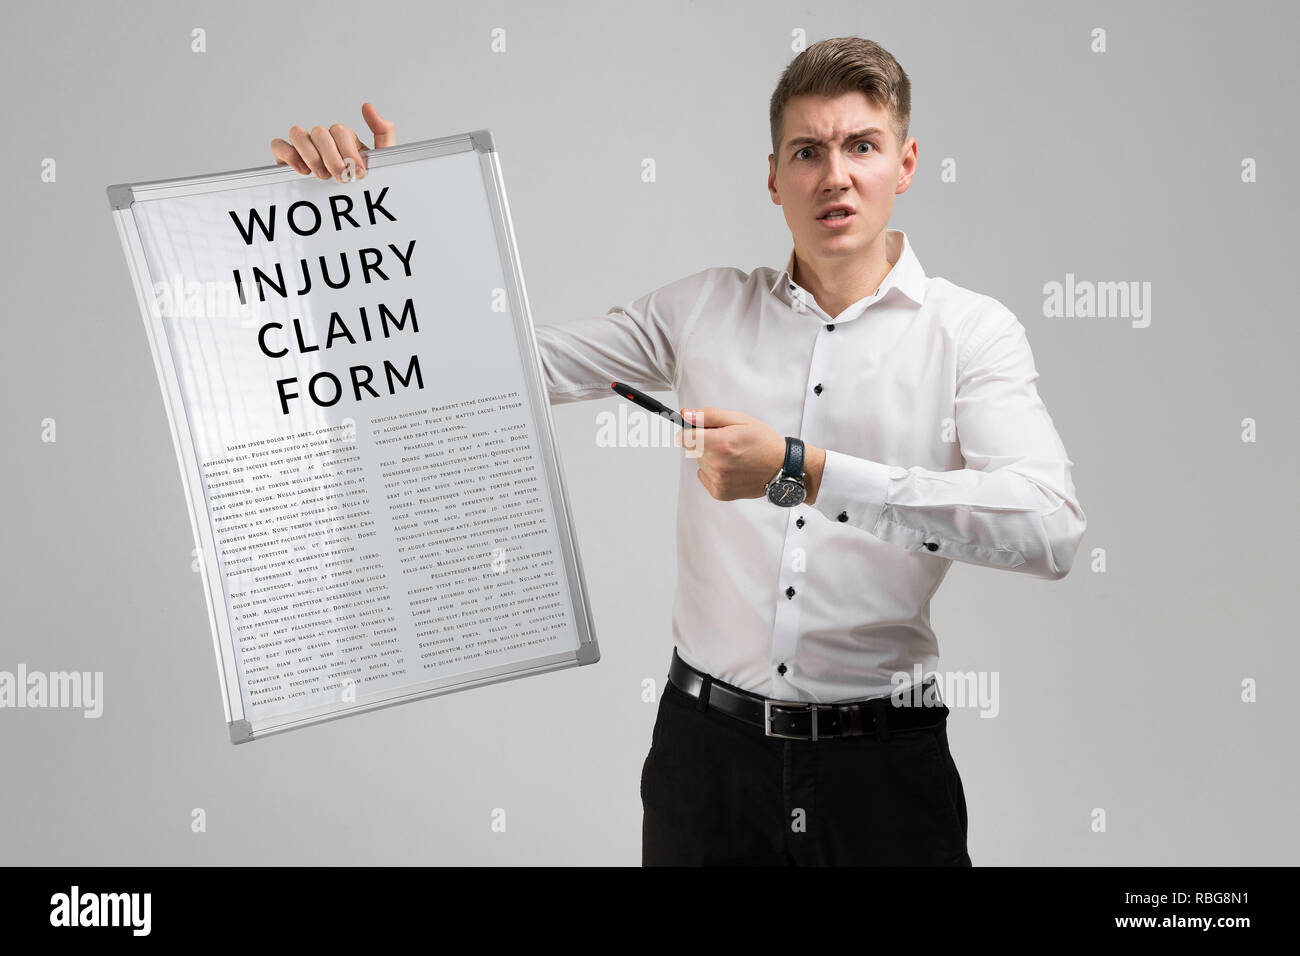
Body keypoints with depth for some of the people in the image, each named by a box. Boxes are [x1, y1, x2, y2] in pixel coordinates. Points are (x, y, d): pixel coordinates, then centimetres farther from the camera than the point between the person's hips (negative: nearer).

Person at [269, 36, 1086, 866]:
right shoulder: (705, 311, 7)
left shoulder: (969, 329, -3)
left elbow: (1052, 528, -19)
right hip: (707, 745, 3)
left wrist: (801, 472, -24)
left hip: (881, 766, -2)